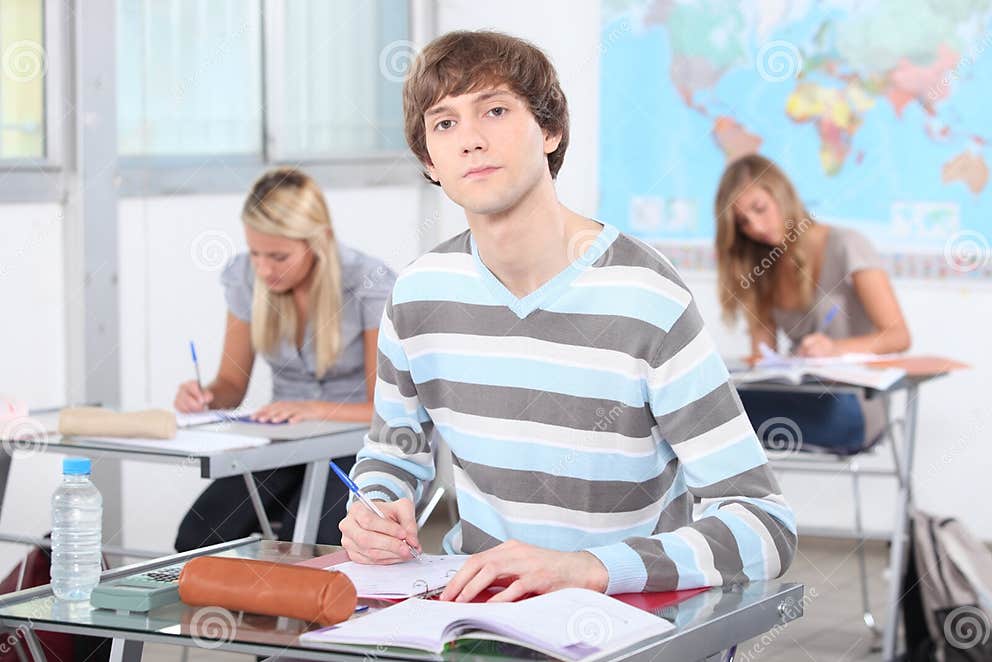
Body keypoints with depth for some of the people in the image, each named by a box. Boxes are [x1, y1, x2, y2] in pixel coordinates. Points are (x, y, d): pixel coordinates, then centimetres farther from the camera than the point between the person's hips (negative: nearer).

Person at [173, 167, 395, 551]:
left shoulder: (371, 285, -16)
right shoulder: (245, 278, -2)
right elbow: (232, 383, 8)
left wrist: (315, 409, -31)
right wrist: (206, 397, -16)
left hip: (356, 447, -4)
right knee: (196, 537, -23)